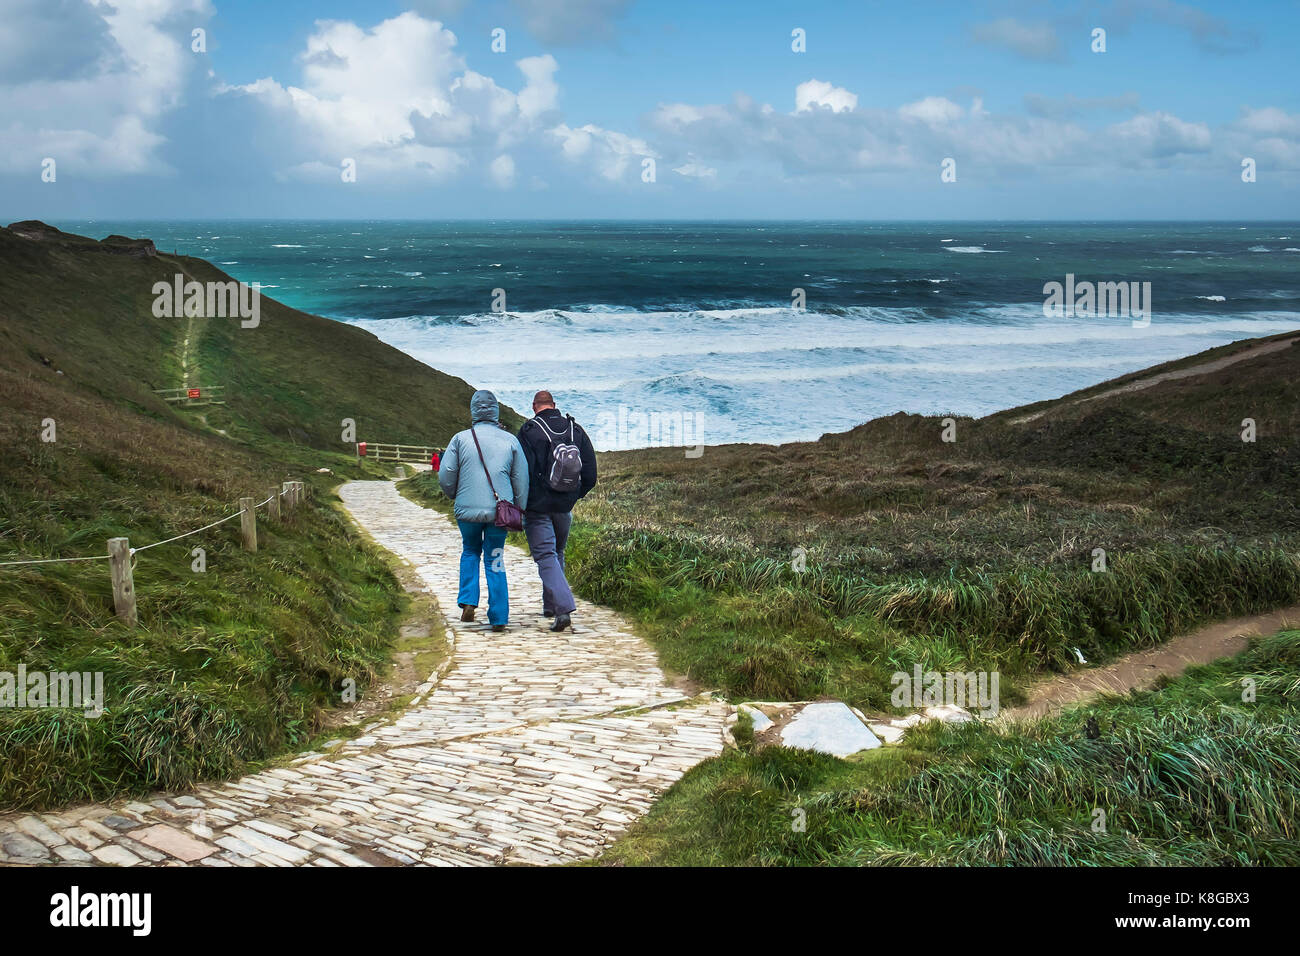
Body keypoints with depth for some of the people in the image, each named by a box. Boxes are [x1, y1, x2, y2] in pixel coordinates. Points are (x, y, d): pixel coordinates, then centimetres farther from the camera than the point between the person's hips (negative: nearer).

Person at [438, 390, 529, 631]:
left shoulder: (461, 439, -2)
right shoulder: (510, 440, 2)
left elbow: (445, 476, -1)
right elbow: (522, 479, 4)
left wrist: (453, 495, 20)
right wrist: (519, 509, 15)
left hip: (468, 510, 0)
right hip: (500, 510, 0)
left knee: (470, 552, 23)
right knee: (495, 560, 9)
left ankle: (468, 601, 7)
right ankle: (499, 618, 5)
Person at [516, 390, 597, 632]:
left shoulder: (529, 432, -10)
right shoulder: (576, 430, 5)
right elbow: (590, 471, 6)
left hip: (538, 505, -5)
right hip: (564, 506, 5)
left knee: (546, 556, -5)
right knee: (557, 553, 21)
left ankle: (564, 608, -20)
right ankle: (550, 605, 29)